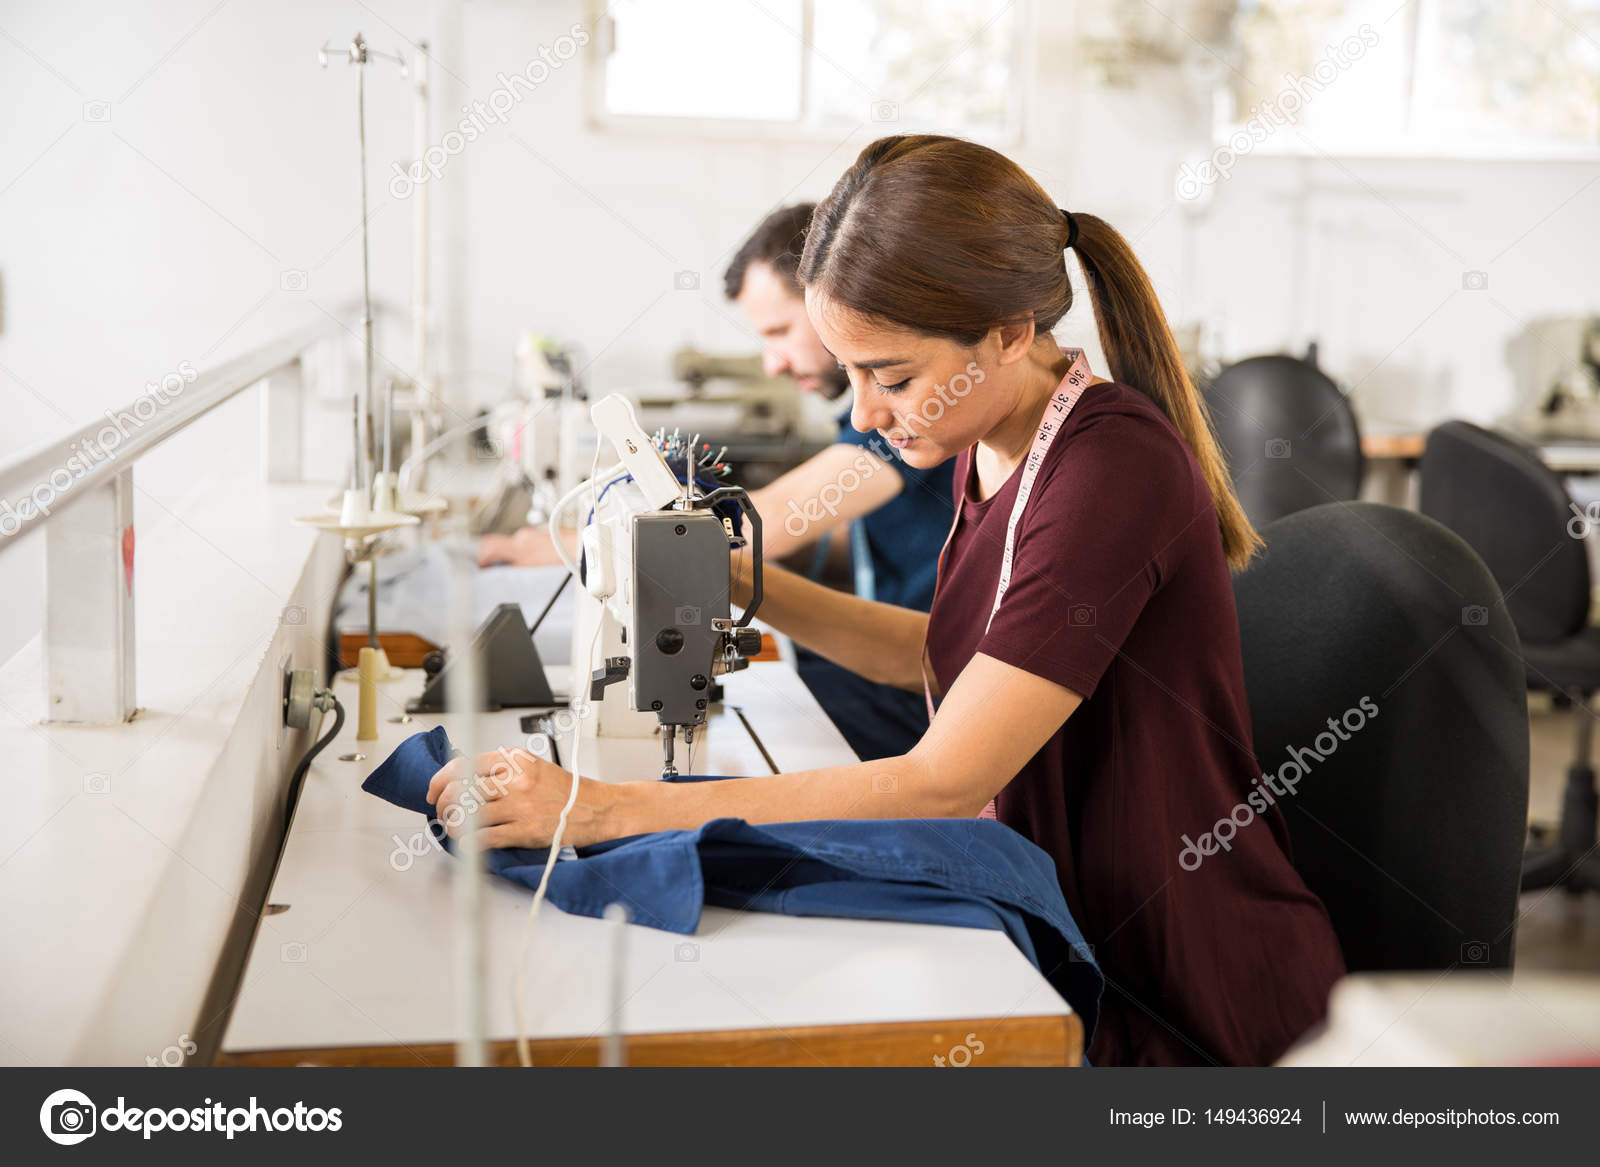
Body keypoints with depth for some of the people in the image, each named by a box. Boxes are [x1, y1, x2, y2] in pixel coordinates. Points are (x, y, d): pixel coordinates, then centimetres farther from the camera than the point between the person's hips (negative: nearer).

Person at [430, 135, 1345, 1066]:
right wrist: (736, 583, 2)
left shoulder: (1116, 469, -26)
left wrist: (602, 809, -29)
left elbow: (942, 784, -29)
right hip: (1084, 935, 7)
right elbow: (942, 654, 16)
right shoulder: (995, 446, 1)